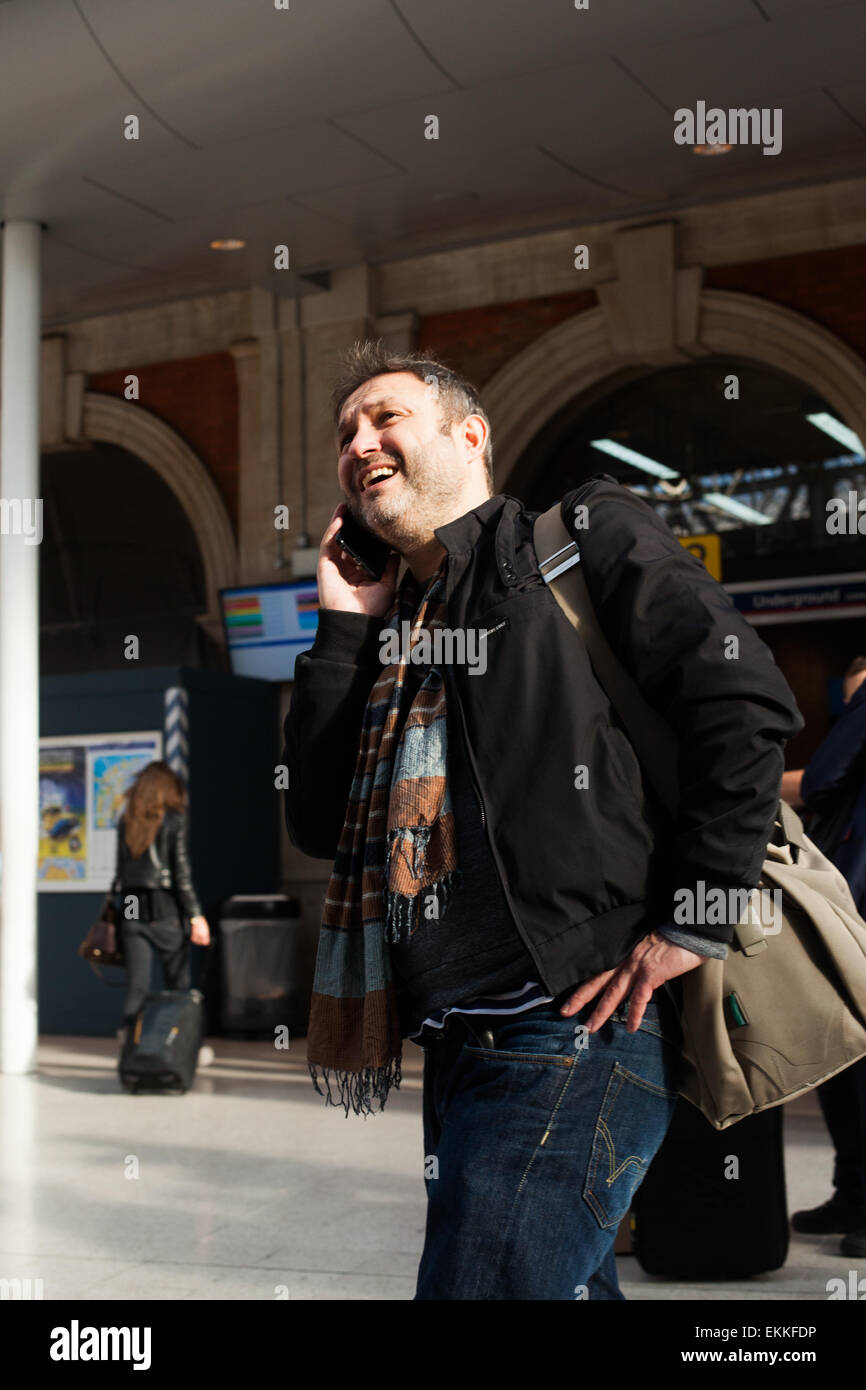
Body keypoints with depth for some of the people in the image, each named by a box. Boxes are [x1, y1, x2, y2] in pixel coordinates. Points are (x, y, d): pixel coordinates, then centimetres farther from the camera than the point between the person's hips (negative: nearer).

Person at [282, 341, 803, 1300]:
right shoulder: (386, 628, 20)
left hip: (574, 1020, -7)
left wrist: (692, 922, -12)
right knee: (566, 1287, 16)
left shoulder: (575, 537, 1)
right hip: (457, 1041, 8)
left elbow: (744, 699, -9)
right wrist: (341, 629, 9)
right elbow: (320, 824, 12)